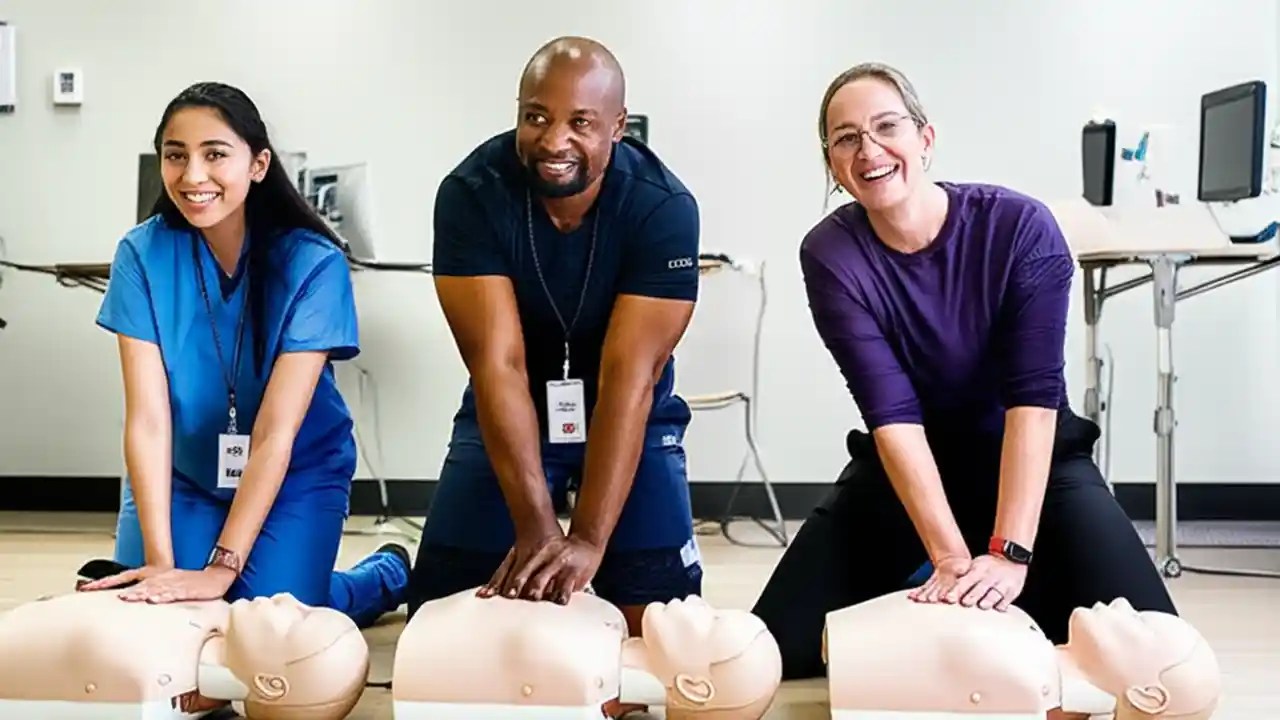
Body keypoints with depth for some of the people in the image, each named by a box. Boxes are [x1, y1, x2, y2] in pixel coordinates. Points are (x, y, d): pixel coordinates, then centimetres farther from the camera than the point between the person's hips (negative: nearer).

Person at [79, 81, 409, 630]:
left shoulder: (313, 264, -23)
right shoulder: (143, 254, -16)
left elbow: (276, 432, -26)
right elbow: (147, 418, -21)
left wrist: (221, 569, -32)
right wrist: (159, 561, -28)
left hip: (297, 473, -2)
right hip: (181, 474, 2)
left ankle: (389, 572, 15)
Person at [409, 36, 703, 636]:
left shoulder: (664, 208, -26)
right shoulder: (471, 193, -24)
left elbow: (630, 375, -31)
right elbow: (497, 363, -29)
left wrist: (587, 539, -40)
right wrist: (535, 527, -38)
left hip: (632, 418, 0)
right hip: (506, 416, 1)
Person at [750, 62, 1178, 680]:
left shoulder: (1020, 227, -20)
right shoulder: (830, 255, -17)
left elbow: (1035, 396, -25)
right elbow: (891, 411, -24)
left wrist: (1010, 552, -34)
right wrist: (951, 556, -32)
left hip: (1032, 460, -1)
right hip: (904, 470, 1)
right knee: (776, 652, -11)